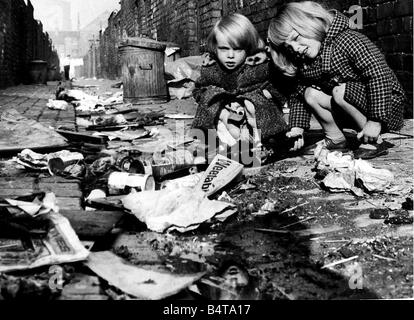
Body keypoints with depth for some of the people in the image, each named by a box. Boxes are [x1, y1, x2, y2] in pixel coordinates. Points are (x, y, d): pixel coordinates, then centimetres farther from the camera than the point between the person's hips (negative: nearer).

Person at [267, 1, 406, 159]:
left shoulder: (346, 41, -22)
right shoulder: (304, 63, 1)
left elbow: (379, 75, -28)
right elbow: (299, 96, 2)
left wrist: (375, 120, -31)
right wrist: (297, 127, -14)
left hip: (388, 104, -7)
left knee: (340, 91, -31)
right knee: (311, 93, -10)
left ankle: (373, 143, -16)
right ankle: (335, 140, 2)